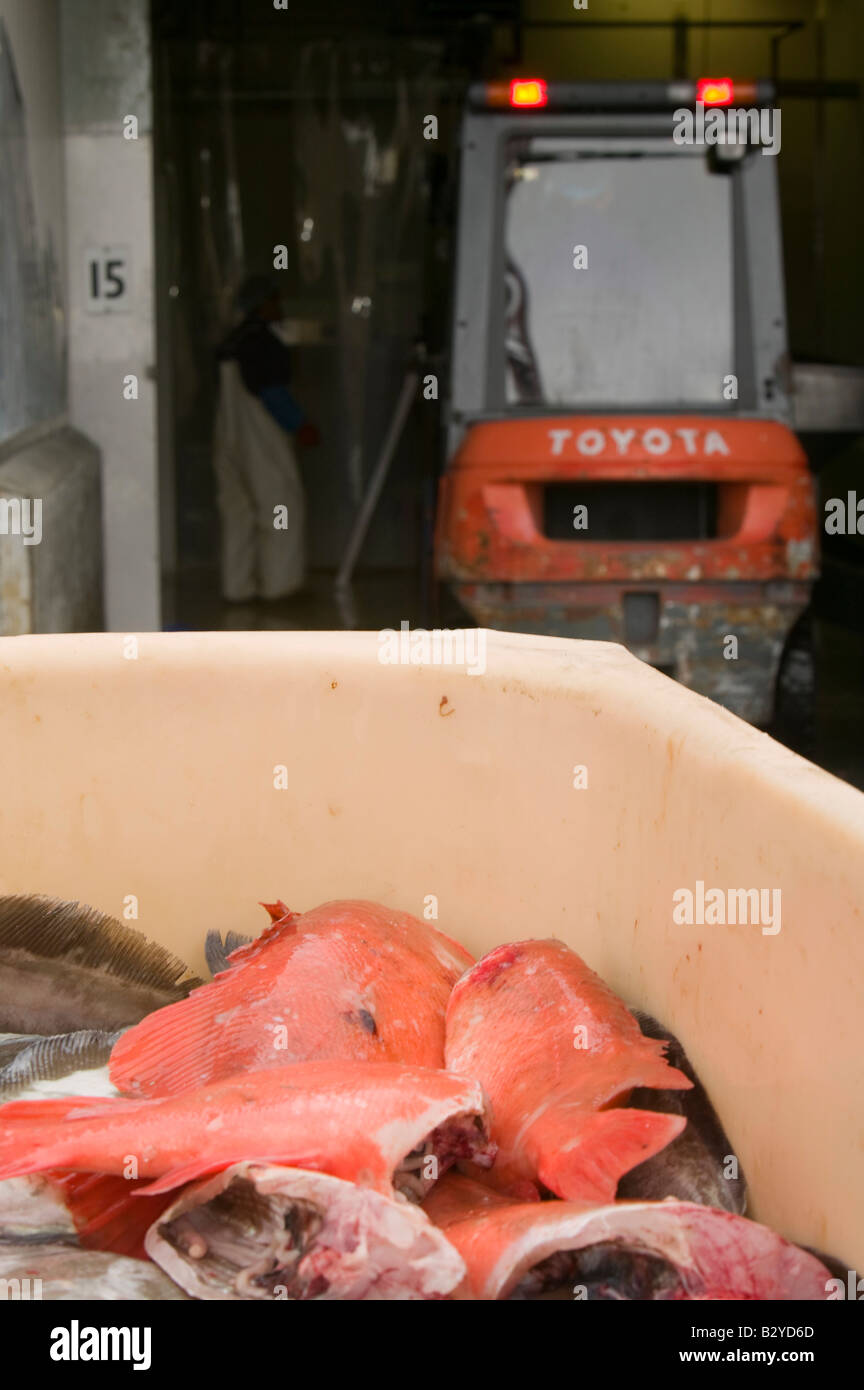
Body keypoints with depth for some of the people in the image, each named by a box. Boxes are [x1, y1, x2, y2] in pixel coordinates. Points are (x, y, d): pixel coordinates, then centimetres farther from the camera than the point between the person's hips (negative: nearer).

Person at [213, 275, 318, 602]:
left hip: (231, 436, 9)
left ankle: (238, 585, 13)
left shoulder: (234, 340, 14)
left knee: (239, 512, 10)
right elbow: (269, 390, -20)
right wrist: (300, 425, -15)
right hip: (261, 439, -9)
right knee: (281, 505, -1)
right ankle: (277, 581, 2)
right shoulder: (260, 339, -15)